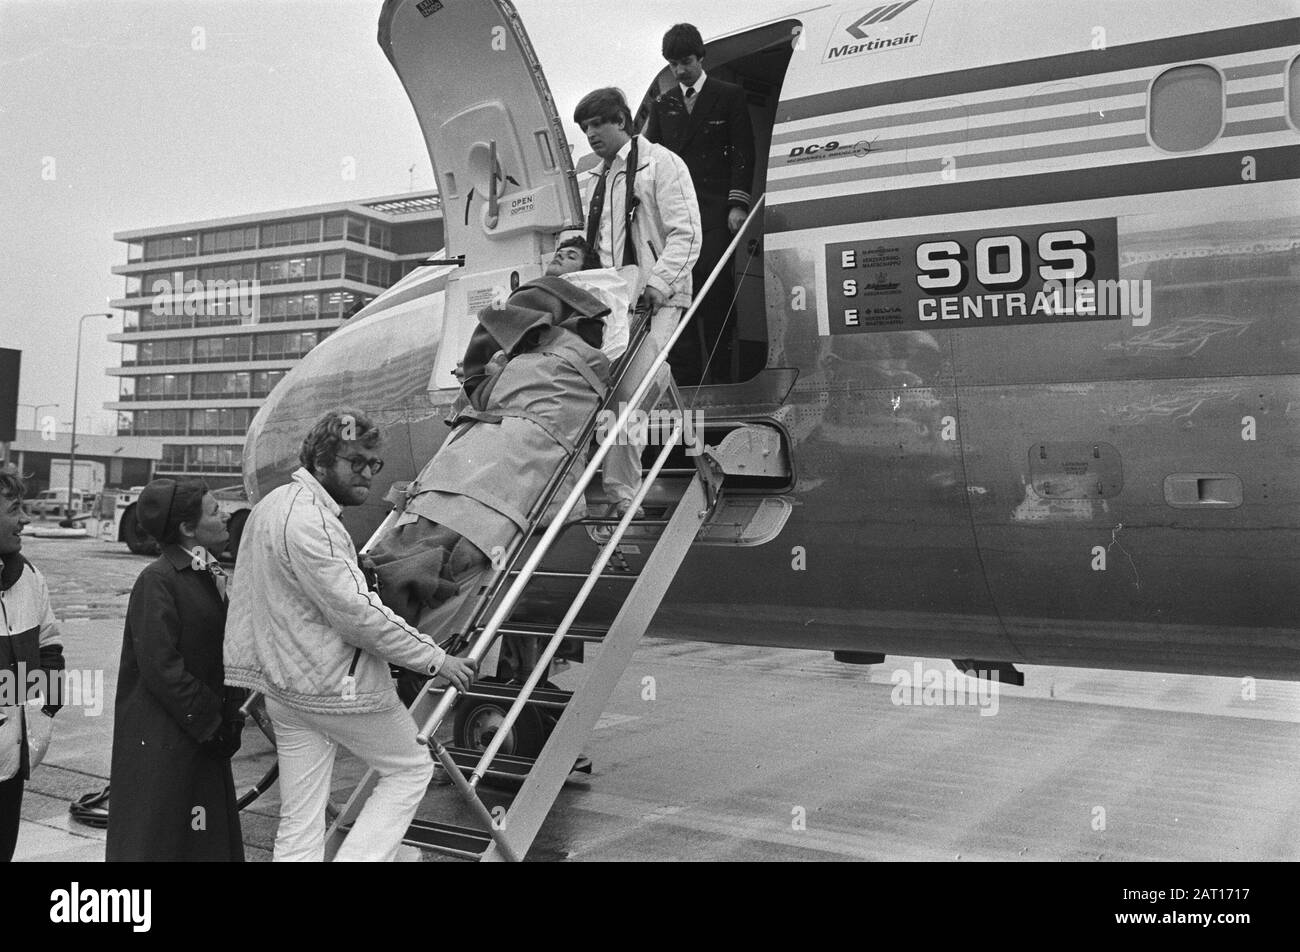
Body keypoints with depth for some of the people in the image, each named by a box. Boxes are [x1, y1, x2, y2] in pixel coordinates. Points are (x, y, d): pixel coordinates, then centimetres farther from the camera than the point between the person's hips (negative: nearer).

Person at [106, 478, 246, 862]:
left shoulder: (213, 575, 11)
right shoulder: (157, 580, -15)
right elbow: (160, 667, -19)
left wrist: (231, 716, 5)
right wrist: (211, 724, -15)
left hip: (205, 735, 8)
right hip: (160, 740, -8)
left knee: (212, 837, 12)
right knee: (156, 842, 2)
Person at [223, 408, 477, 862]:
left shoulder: (273, 504, 12)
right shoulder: (309, 520, -21)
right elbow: (357, 612, -24)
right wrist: (435, 658, -18)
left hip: (283, 684, 10)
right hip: (335, 684, -10)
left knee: (298, 825, 12)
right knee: (411, 768, 9)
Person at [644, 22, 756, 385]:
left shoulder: (729, 96, 10)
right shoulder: (662, 105, 20)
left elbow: (744, 153, 4)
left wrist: (738, 203, -7)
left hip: (715, 207, -3)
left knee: (714, 285, -10)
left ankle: (720, 373, -4)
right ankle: (688, 372, -5)